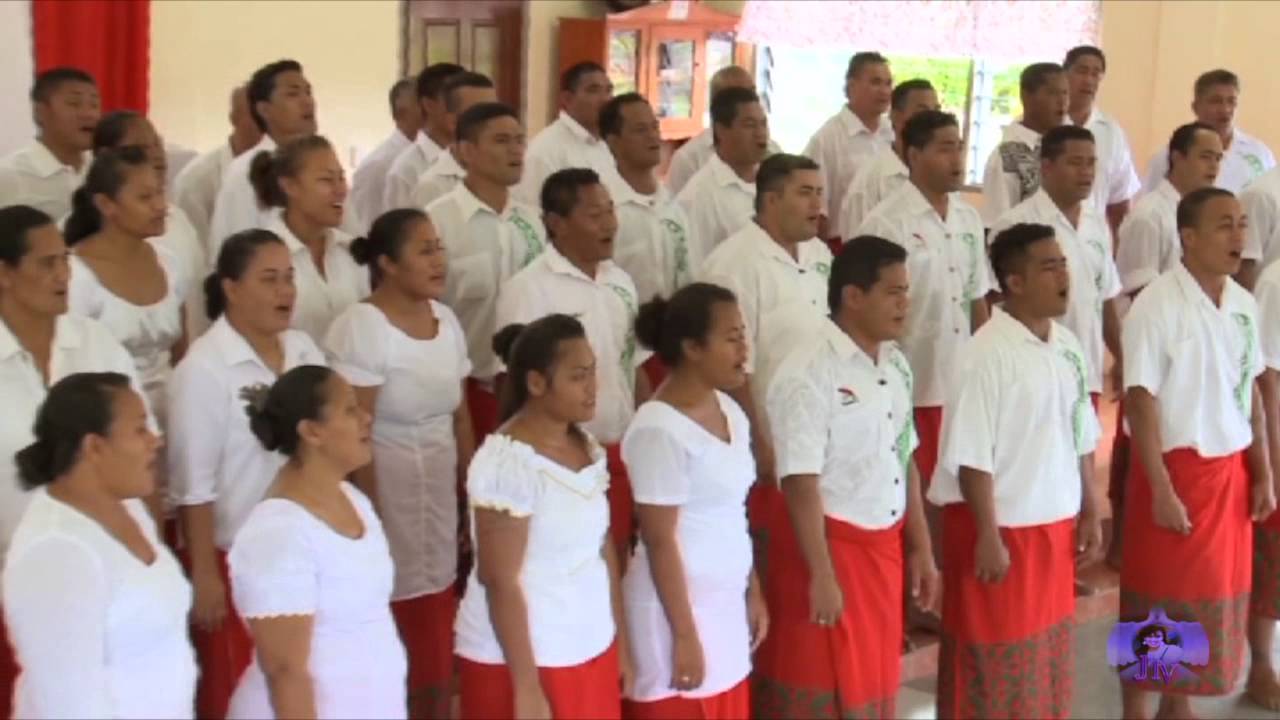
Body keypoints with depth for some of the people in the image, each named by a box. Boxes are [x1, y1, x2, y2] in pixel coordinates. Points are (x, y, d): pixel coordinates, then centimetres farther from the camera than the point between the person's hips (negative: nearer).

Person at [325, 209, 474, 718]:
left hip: (439, 503, 7)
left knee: (438, 654, 9)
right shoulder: (361, 327, -13)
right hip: (386, 499, -6)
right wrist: (370, 527, -15)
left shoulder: (446, 320, 8)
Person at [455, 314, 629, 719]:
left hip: (591, 652, 7)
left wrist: (621, 644, 12)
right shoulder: (507, 463, -20)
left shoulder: (587, 448, 4)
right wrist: (526, 687, -17)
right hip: (522, 658, -7)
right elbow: (500, 581, -19)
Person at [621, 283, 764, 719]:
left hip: (726, 603, 8)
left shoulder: (730, 411, 6)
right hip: (678, 605, -8)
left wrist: (753, 592, 13)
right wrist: (683, 636, -16)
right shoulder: (660, 430, -19)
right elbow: (659, 541, -17)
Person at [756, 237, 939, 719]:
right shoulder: (808, 372, -19)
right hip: (829, 544, -7)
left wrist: (920, 547, 15)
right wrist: (821, 575, -22)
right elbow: (801, 482, -21)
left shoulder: (895, 364, 7)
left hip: (883, 546, 8)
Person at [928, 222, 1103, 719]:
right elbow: (972, 456, -18)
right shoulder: (986, 353, -18)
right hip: (1001, 528, -7)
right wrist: (988, 536, -18)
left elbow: (1081, 440, 13)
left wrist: (1090, 514, 12)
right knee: (993, 662, 4)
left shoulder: (1067, 346, 5)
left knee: (1049, 654, 16)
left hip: (1055, 526, 7)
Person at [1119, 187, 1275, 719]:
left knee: (1217, 594, 14)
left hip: (1230, 469, 6)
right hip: (1177, 466, -6)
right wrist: (1161, 489, -18)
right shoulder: (1157, 305, -16)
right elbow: (1140, 400, -17)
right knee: (1154, 598, 4)